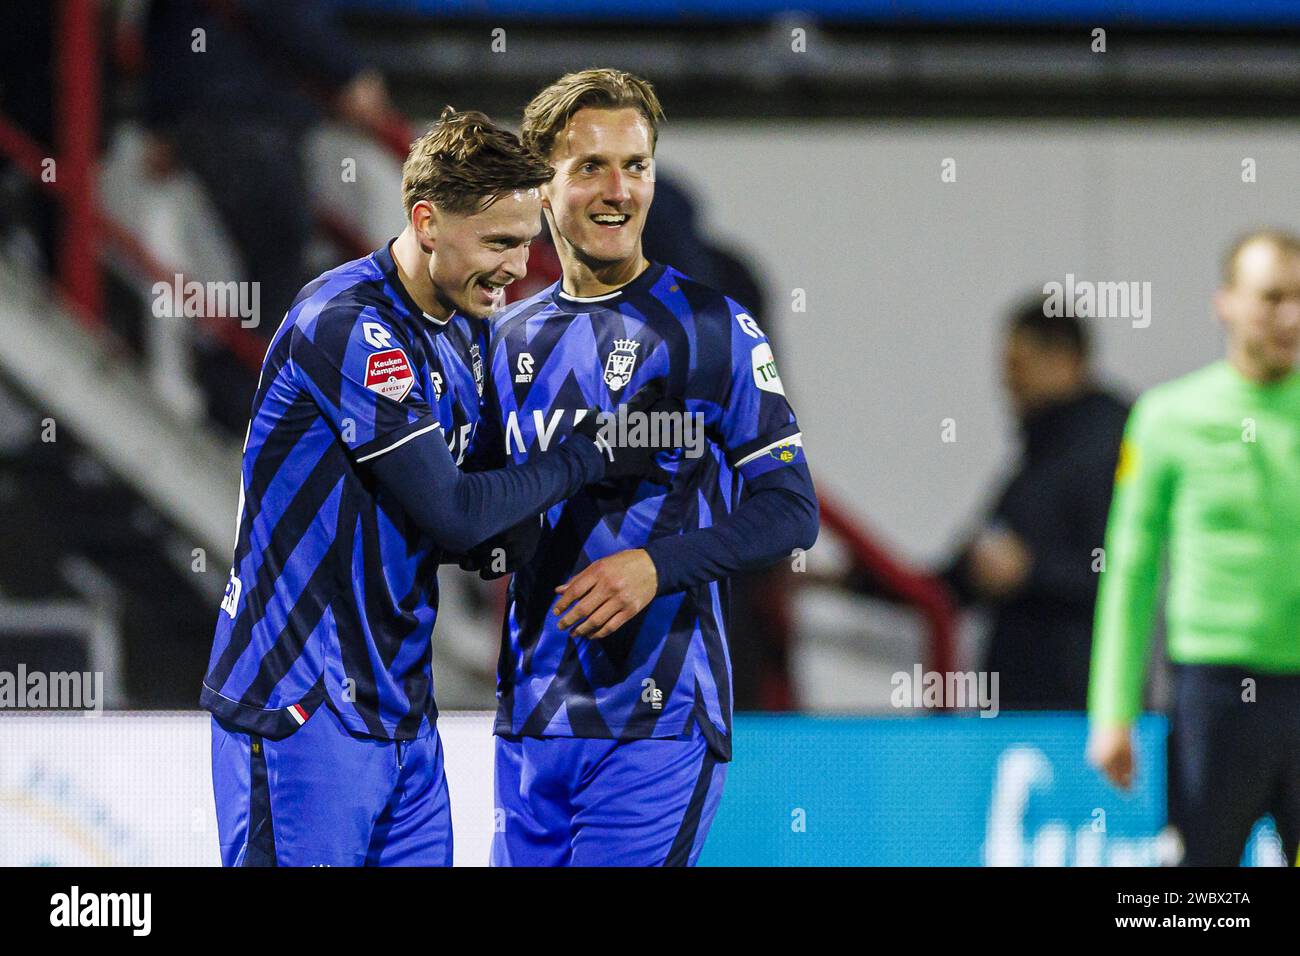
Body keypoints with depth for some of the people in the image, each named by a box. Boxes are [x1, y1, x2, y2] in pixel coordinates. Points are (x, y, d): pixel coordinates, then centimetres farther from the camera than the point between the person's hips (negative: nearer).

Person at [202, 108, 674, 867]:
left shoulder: (466, 331, 12)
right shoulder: (348, 326, -18)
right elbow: (449, 513, -18)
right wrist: (588, 459, -7)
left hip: (403, 711, 9)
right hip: (303, 708, -9)